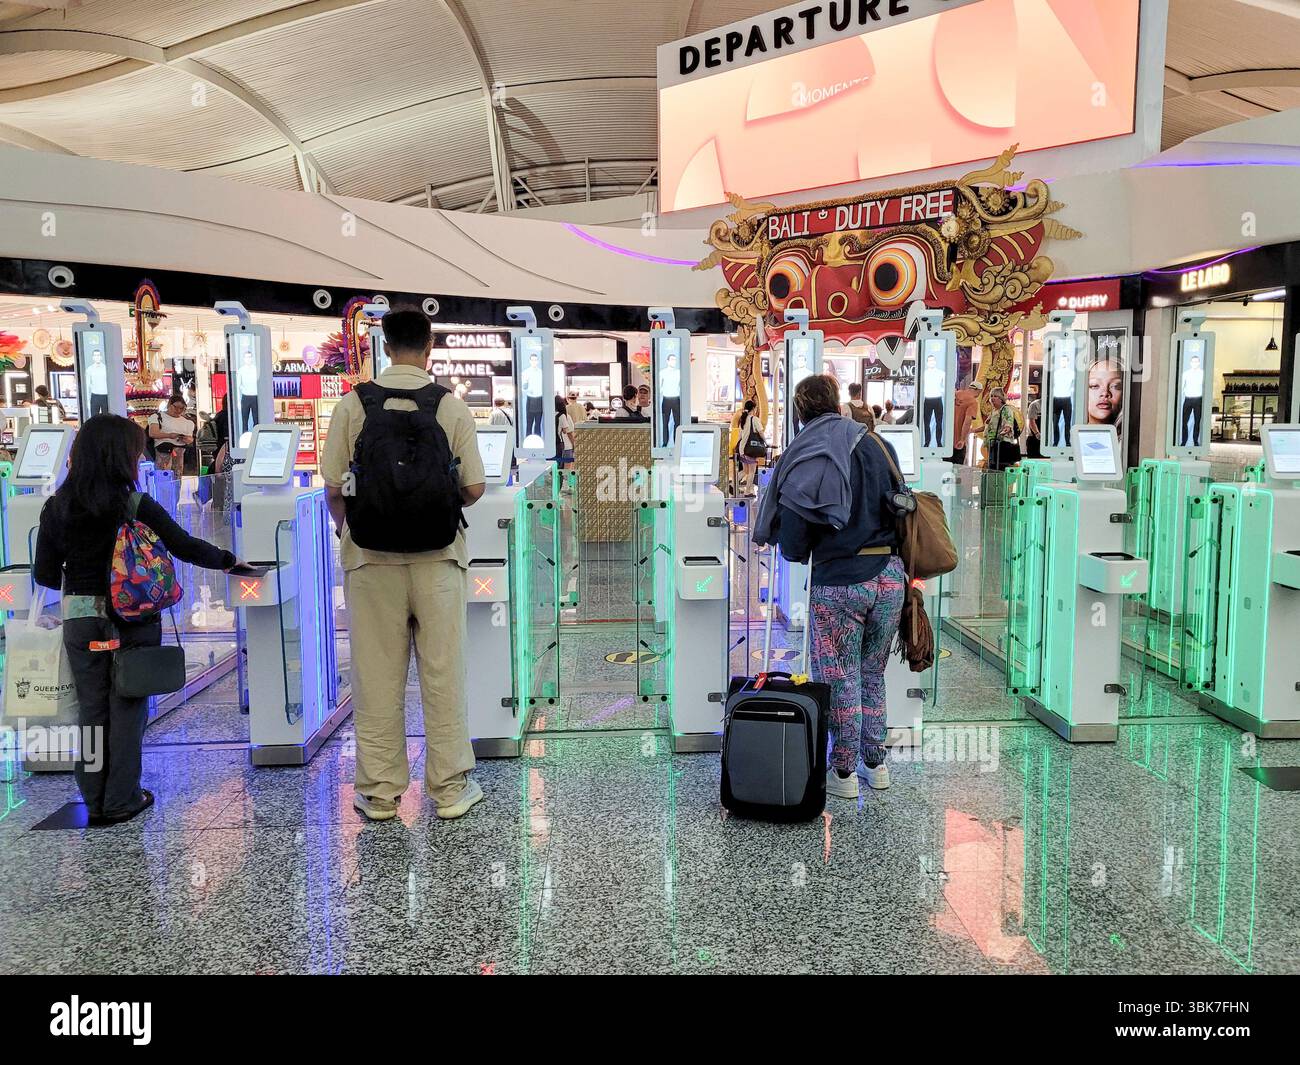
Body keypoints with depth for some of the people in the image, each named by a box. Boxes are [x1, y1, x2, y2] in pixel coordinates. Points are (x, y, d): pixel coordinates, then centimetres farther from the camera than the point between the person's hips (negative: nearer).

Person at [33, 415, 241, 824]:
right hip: (132, 619, -3)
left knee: (90, 708, 12)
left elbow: (44, 575, 2)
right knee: (127, 708, 7)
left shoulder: (56, 509, -2)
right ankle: (122, 800, 12)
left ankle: (95, 801, 18)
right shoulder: (138, 507, -12)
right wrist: (227, 560, 8)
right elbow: (186, 548, -8)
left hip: (79, 619, 3)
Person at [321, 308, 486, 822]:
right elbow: (474, 488, -3)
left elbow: (334, 489, -2)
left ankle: (380, 791, 17)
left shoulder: (353, 405, -3)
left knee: (377, 678, 8)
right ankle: (450, 788, 15)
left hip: (371, 555, 0)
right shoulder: (452, 406, -4)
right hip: (437, 555, 0)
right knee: (443, 674, 7)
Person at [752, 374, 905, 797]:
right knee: (873, 673, 19)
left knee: (839, 678, 8)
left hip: (837, 580, -4)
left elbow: (791, 542, -10)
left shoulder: (802, 456, -8)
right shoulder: (879, 445, 6)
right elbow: (900, 506, 9)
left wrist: (798, 553, 10)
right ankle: (876, 764, 28)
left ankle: (843, 773, 17)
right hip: (889, 574, 5)